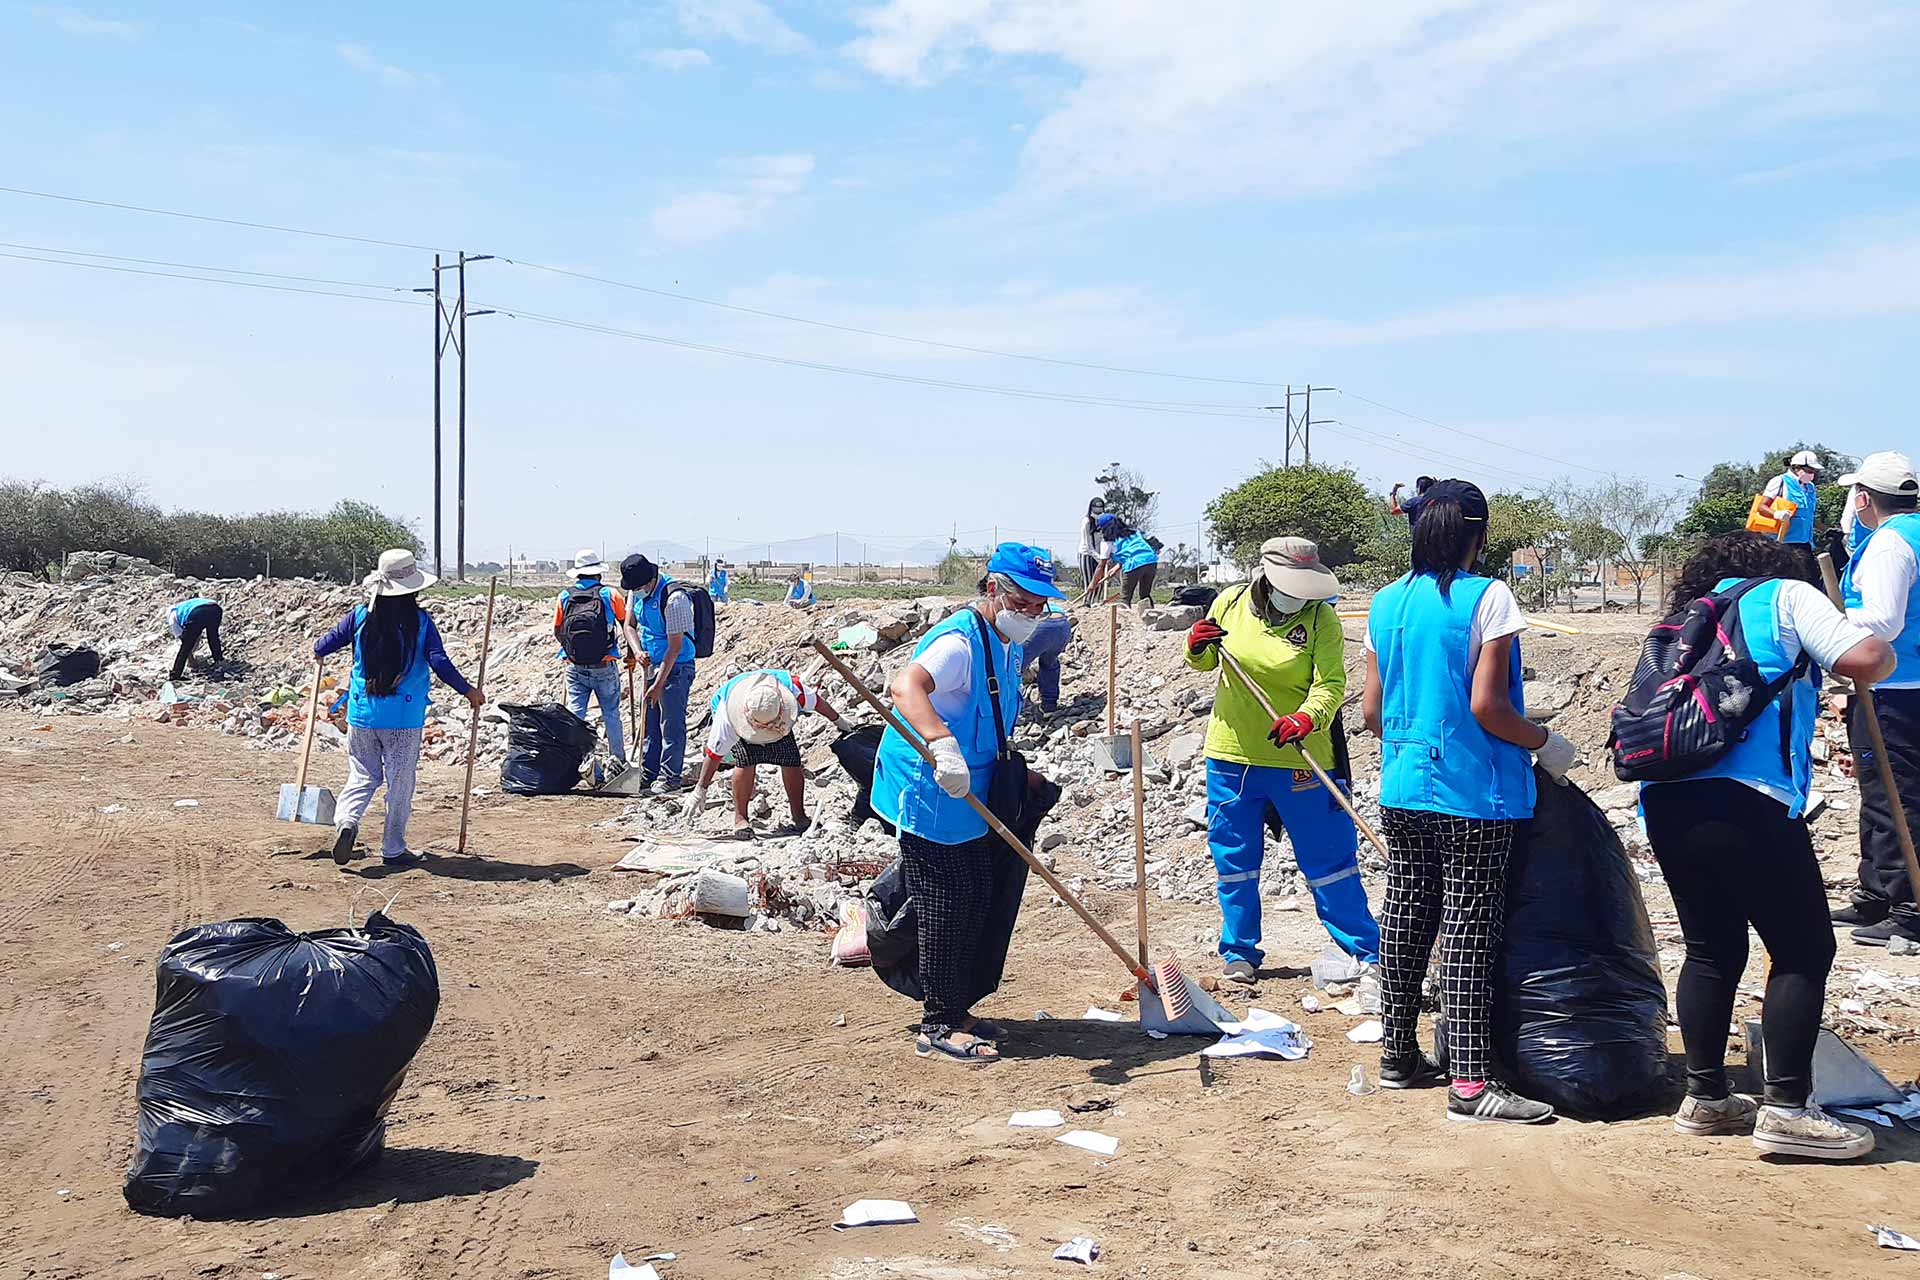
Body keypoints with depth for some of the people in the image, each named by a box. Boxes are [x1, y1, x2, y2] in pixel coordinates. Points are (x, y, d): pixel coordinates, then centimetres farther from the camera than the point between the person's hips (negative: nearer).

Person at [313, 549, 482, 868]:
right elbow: (439, 663, -13)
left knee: (363, 776, 14)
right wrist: (468, 690, -1)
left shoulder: (360, 615, 0)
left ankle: (346, 820, -12)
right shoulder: (421, 620, -7)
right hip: (404, 718, -2)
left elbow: (323, 645, 8)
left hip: (362, 714, 2)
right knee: (400, 784, 8)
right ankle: (393, 849, 13)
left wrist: (318, 651, 32)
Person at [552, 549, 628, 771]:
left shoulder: (564, 597, 2)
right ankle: (618, 761, 17)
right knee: (611, 714, 10)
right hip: (605, 667, -1)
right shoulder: (610, 594, -4)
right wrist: (631, 653, 19)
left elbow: (557, 632, 12)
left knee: (574, 713, 3)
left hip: (575, 667, 1)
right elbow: (628, 625, 4)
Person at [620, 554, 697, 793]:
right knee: (649, 722, 13)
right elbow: (630, 624, 8)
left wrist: (659, 683, -20)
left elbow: (675, 647, -23)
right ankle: (648, 774, 22)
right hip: (652, 666, 8)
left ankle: (669, 778, 2)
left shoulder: (674, 598, -25)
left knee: (671, 724, -4)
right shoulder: (637, 592, 1)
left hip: (675, 668, -8)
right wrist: (637, 652, -13)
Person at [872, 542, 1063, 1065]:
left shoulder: (1006, 645, 10)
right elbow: (905, 686, -43)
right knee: (945, 904, -6)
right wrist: (943, 745, -56)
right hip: (927, 795, -10)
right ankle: (936, 1028, 4)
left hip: (968, 796, 10)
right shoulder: (960, 641, -23)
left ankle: (955, 1009, 28)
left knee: (977, 898, 15)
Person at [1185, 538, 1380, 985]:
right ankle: (1239, 952, 25)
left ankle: (1368, 951, 16)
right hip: (1232, 752, 3)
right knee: (1234, 860, 11)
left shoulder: (1321, 618, -9)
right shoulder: (1231, 604, -1)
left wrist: (1307, 717, -37)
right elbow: (1205, 663, 13)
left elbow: (1331, 683, -17)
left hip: (1297, 759, -3)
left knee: (1328, 858, 3)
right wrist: (1197, 647, -10)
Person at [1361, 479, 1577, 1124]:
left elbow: (1372, 710, 8)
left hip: (1402, 791, 6)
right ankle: (1470, 1082, 0)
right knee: (1471, 929, -2)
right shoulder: (1487, 597, -11)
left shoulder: (1386, 603, 6)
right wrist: (1546, 744, -1)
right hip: (1473, 796, -6)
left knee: (1407, 919, 14)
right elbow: (1486, 706, -17)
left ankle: (1399, 1053, 25)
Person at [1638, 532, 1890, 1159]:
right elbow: (1866, 659, -5)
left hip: (1665, 799, 7)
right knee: (1803, 949, 4)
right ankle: (1787, 1110, 3)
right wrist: (1885, 652, 19)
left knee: (1712, 949, 18)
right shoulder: (1786, 595, 9)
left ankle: (1705, 1097, 23)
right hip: (1745, 801, -7)